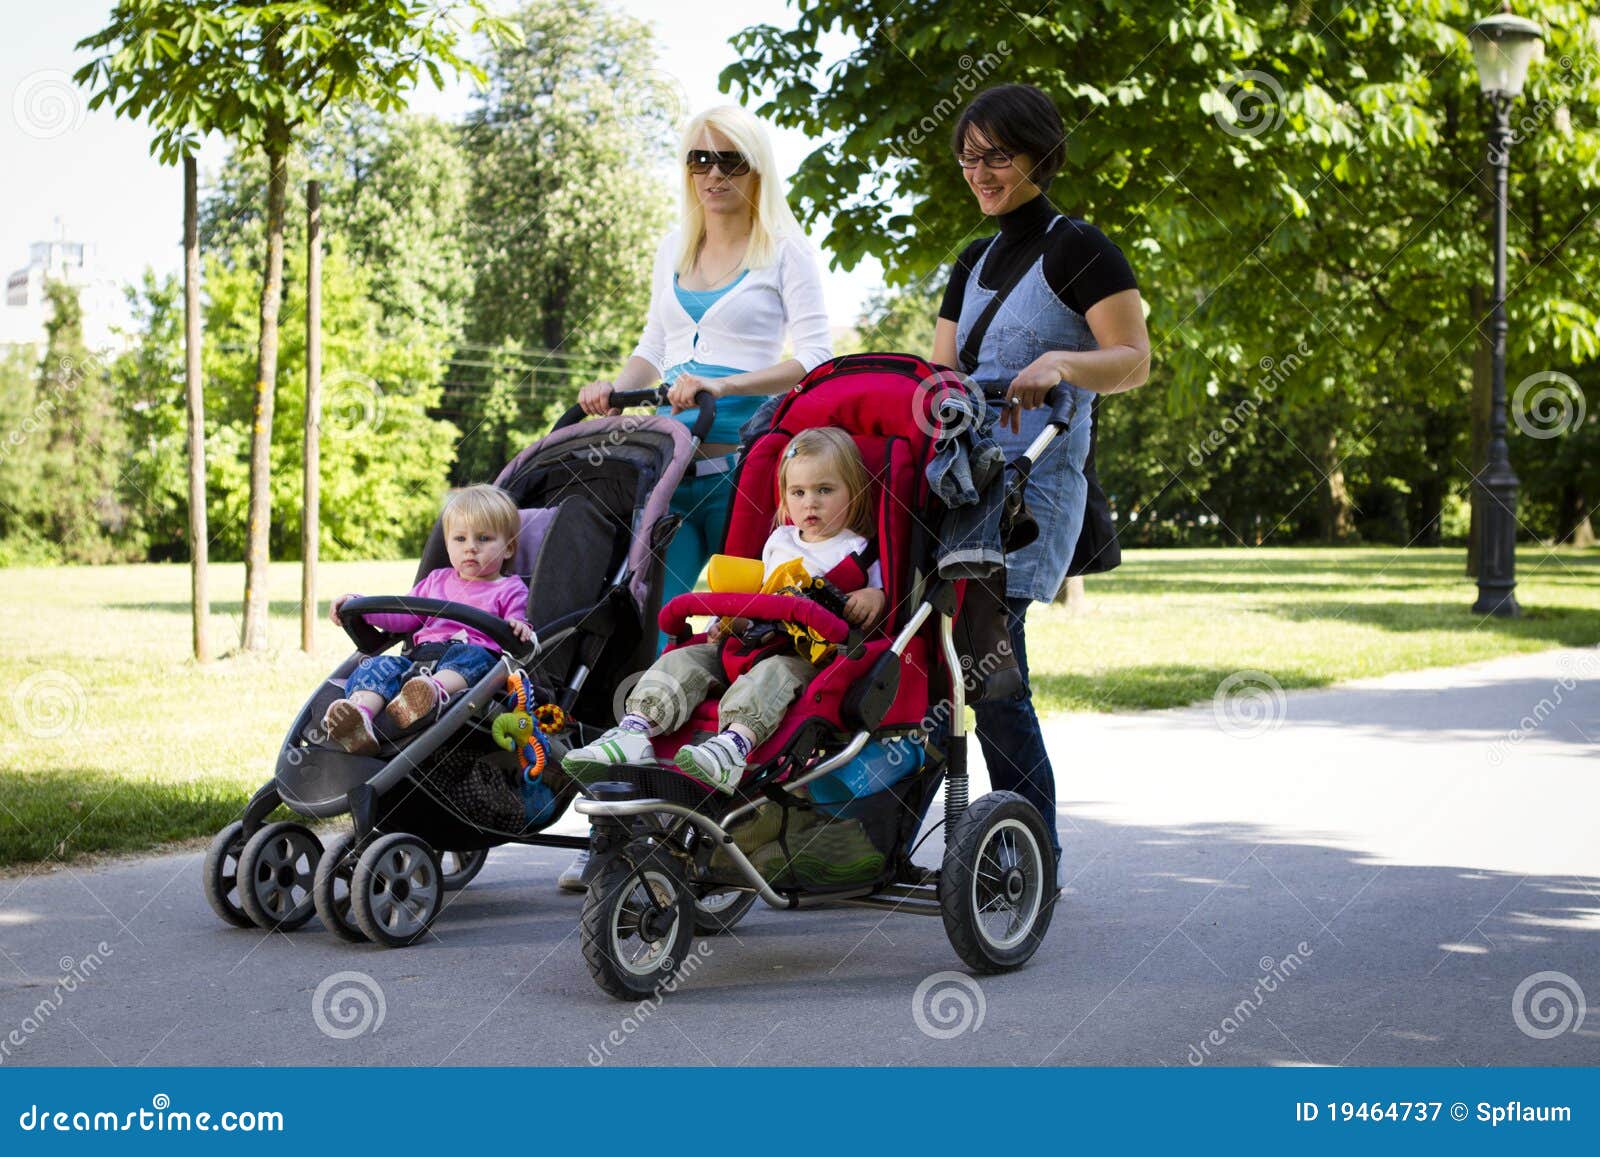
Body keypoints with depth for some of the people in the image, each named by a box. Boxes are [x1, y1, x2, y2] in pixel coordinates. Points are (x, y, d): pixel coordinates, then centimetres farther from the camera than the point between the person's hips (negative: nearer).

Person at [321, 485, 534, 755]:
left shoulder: (510, 590, 19)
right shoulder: (437, 580, 35)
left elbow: (514, 630, 5)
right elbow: (403, 617, 36)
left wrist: (518, 630, -22)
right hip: (424, 651, 4)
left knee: (469, 657, -39)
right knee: (380, 665, -25)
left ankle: (436, 691, -72)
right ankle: (359, 714, -57)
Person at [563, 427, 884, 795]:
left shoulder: (856, 551, 10)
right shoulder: (779, 540, 26)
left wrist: (874, 597, -18)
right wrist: (733, 621, 12)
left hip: (811, 656, -6)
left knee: (774, 672, -39)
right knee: (684, 660, -15)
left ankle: (734, 744, -65)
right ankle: (635, 730, -35)